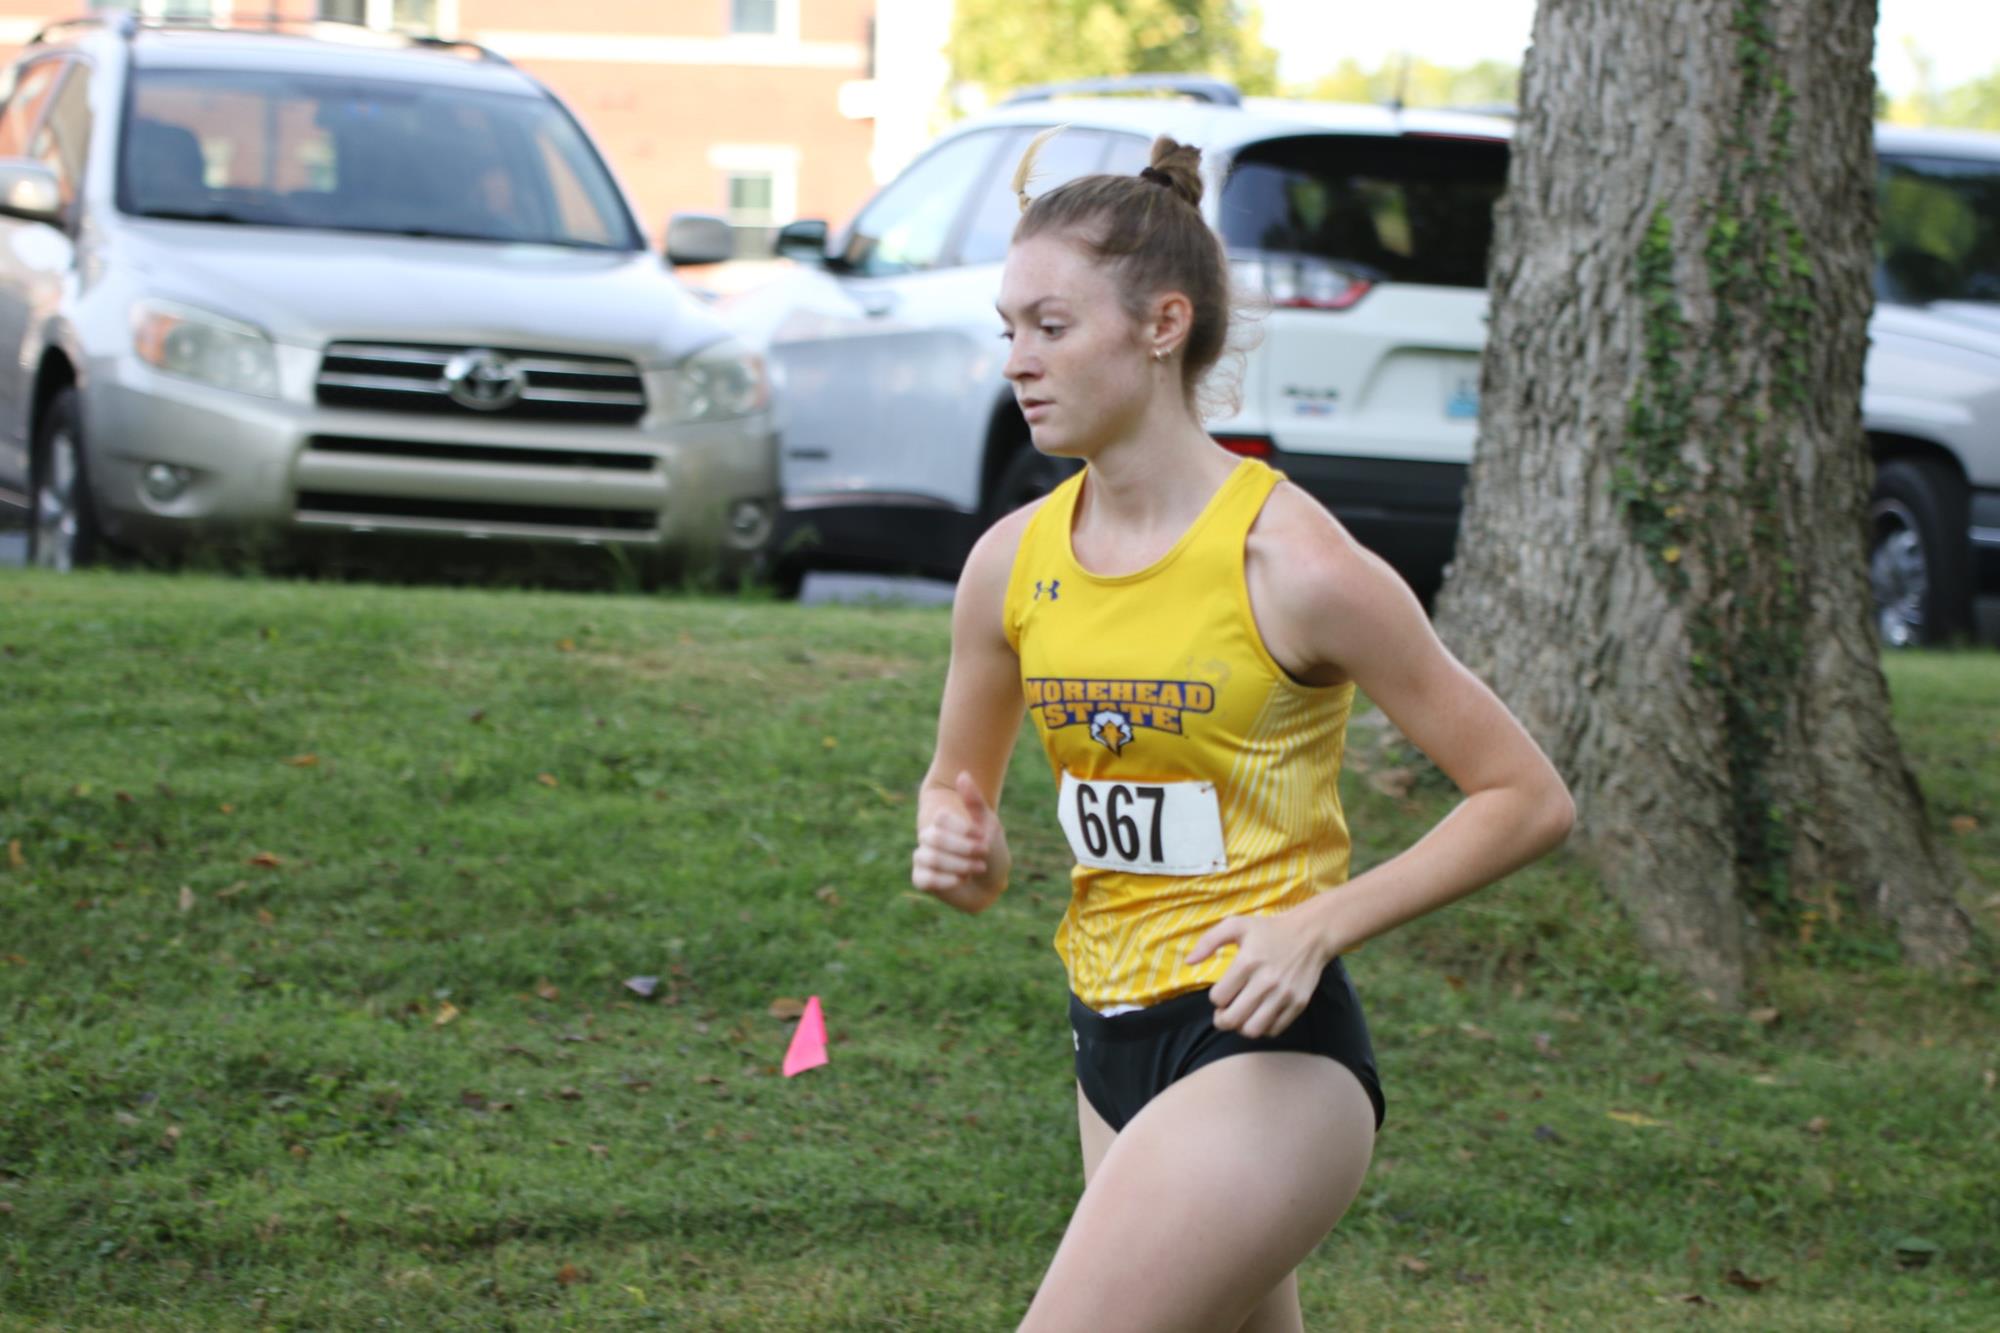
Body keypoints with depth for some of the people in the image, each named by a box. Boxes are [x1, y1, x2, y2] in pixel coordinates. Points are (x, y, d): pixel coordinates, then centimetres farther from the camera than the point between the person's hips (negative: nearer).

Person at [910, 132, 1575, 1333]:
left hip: (1270, 1061, -7)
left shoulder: (1292, 565, -16)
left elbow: (1530, 800, -10)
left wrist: (1319, 926, -20)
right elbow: (960, 785, 18)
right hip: (1115, 1052, 7)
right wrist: (965, 853, -6)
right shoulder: (1013, 562, 2)